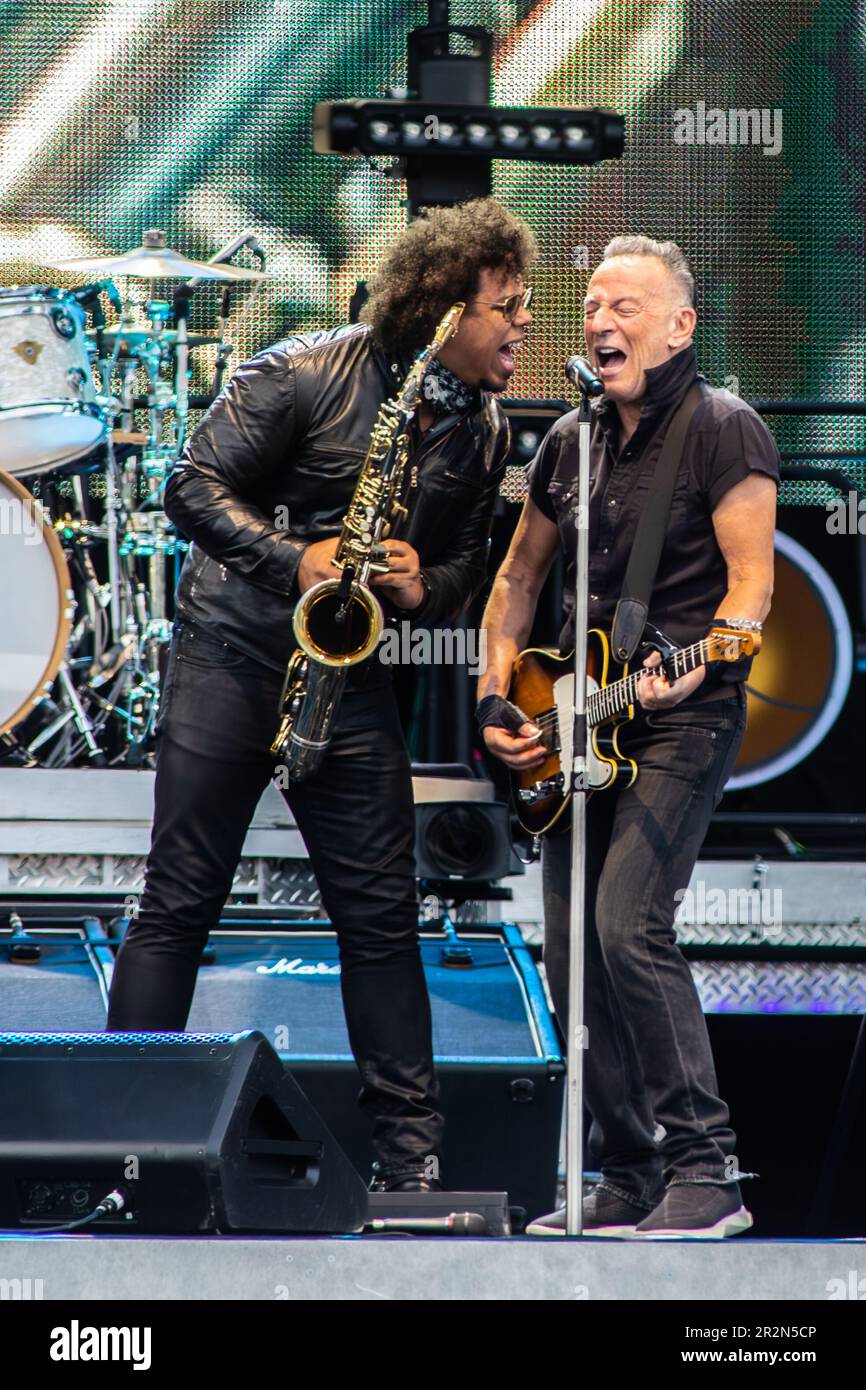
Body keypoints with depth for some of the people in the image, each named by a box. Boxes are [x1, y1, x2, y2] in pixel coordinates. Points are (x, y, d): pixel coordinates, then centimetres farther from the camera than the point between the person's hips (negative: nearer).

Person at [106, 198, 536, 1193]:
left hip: (348, 672, 5)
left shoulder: (483, 430, 5)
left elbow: (468, 562, 13)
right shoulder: (308, 375, -12)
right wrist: (293, 559, -23)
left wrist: (425, 585, -11)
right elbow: (195, 485, -10)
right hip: (231, 653, -4)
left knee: (382, 912, 1)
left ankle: (410, 1150, 5)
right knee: (179, 901, -5)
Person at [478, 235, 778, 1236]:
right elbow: (519, 578, 23)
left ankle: (705, 1169, -18)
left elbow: (751, 585, -11)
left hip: (683, 717, -8)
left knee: (628, 926, -22)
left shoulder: (721, 430, -6)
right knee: (571, 956, 4)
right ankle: (631, 1179, 13)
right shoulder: (571, 442, 15)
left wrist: (689, 668, -27)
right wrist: (496, 703, 11)